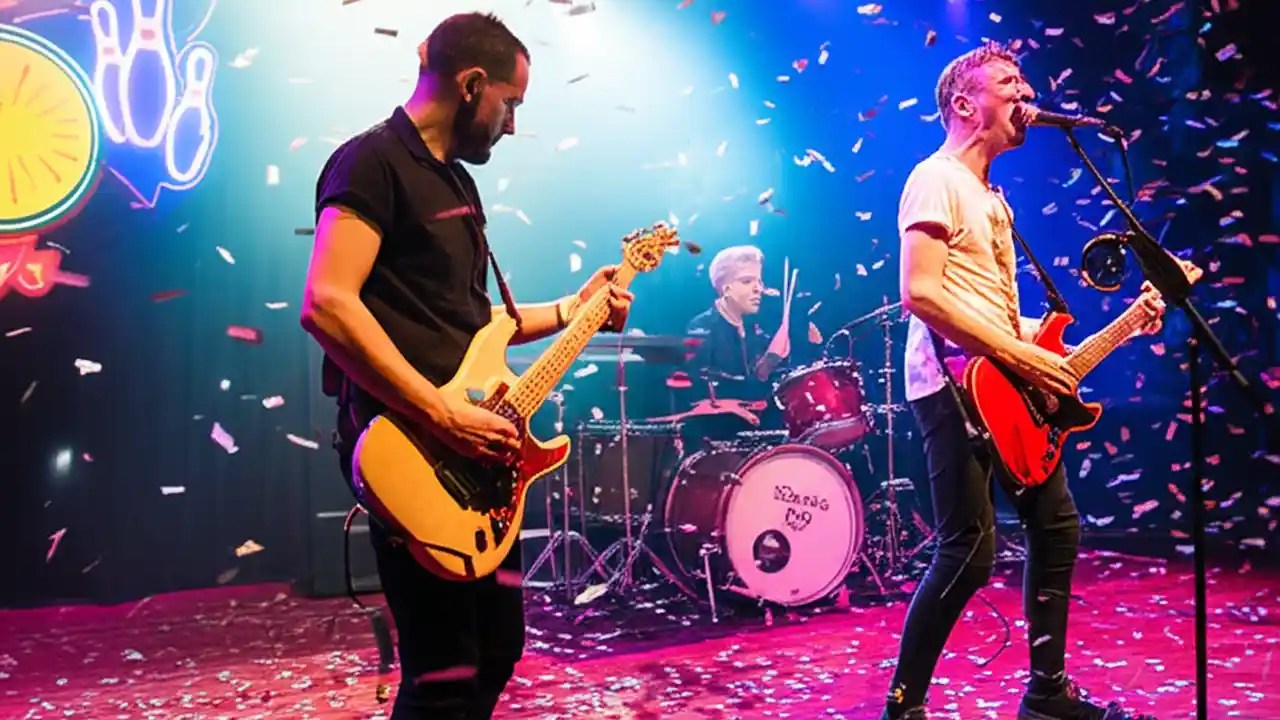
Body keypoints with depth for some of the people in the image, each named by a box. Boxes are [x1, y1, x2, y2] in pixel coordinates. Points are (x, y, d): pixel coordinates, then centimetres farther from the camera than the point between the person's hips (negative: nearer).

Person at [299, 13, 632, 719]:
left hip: (476, 457, 10)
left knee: (497, 648, 17)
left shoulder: (454, 179, 19)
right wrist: (445, 417, -25)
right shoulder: (373, 161, -10)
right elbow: (327, 305, -23)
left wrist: (569, 309, 19)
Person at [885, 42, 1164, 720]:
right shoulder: (937, 179, -8)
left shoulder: (990, 194, 22)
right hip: (956, 385, -10)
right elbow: (920, 293, -21)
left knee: (1056, 524, 12)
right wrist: (1021, 356, -20)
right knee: (969, 551, -10)